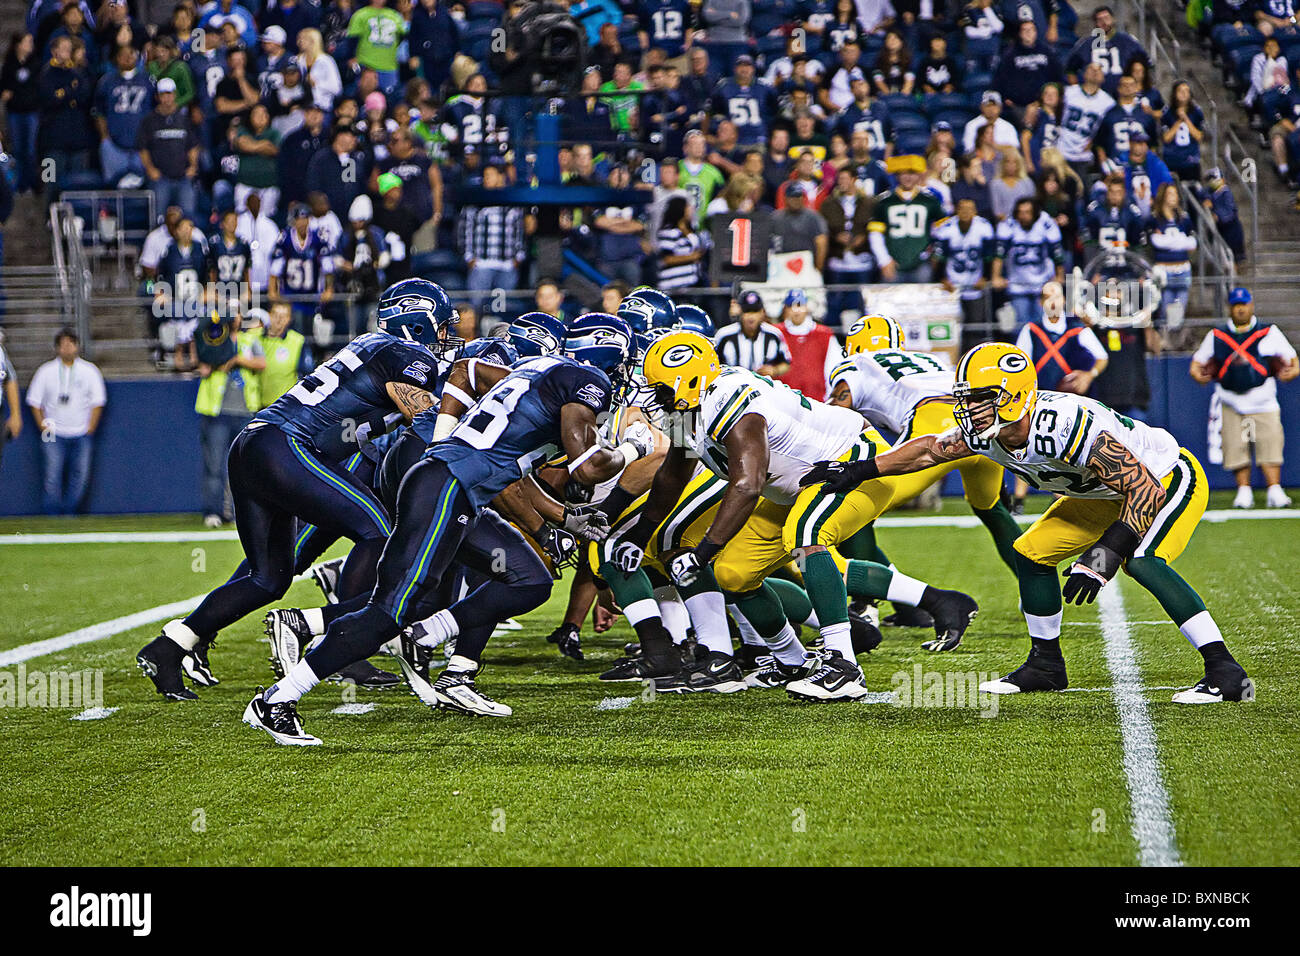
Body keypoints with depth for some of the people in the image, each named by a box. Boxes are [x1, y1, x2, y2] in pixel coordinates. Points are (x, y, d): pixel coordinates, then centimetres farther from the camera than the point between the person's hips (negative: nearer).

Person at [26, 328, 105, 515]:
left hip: (81, 435, 1)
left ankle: (70, 513, 8)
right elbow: (34, 401, 6)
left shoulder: (89, 371, 2)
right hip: (54, 436, -1)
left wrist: (90, 429, -2)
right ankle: (53, 517, -4)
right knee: (52, 477, -10)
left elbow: (98, 402, 5)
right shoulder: (46, 371, 1)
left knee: (80, 477, -3)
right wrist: (43, 427, -1)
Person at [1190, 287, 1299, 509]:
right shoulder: (1216, 336, 14)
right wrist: (1198, 374, -5)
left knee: (1270, 447, -12)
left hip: (1264, 405, -1)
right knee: (1235, 448, -4)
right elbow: (1197, 363, 17)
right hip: (1231, 405, 1)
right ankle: (1243, 491, 6)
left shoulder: (1270, 333, 12)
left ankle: (1274, 491, -11)